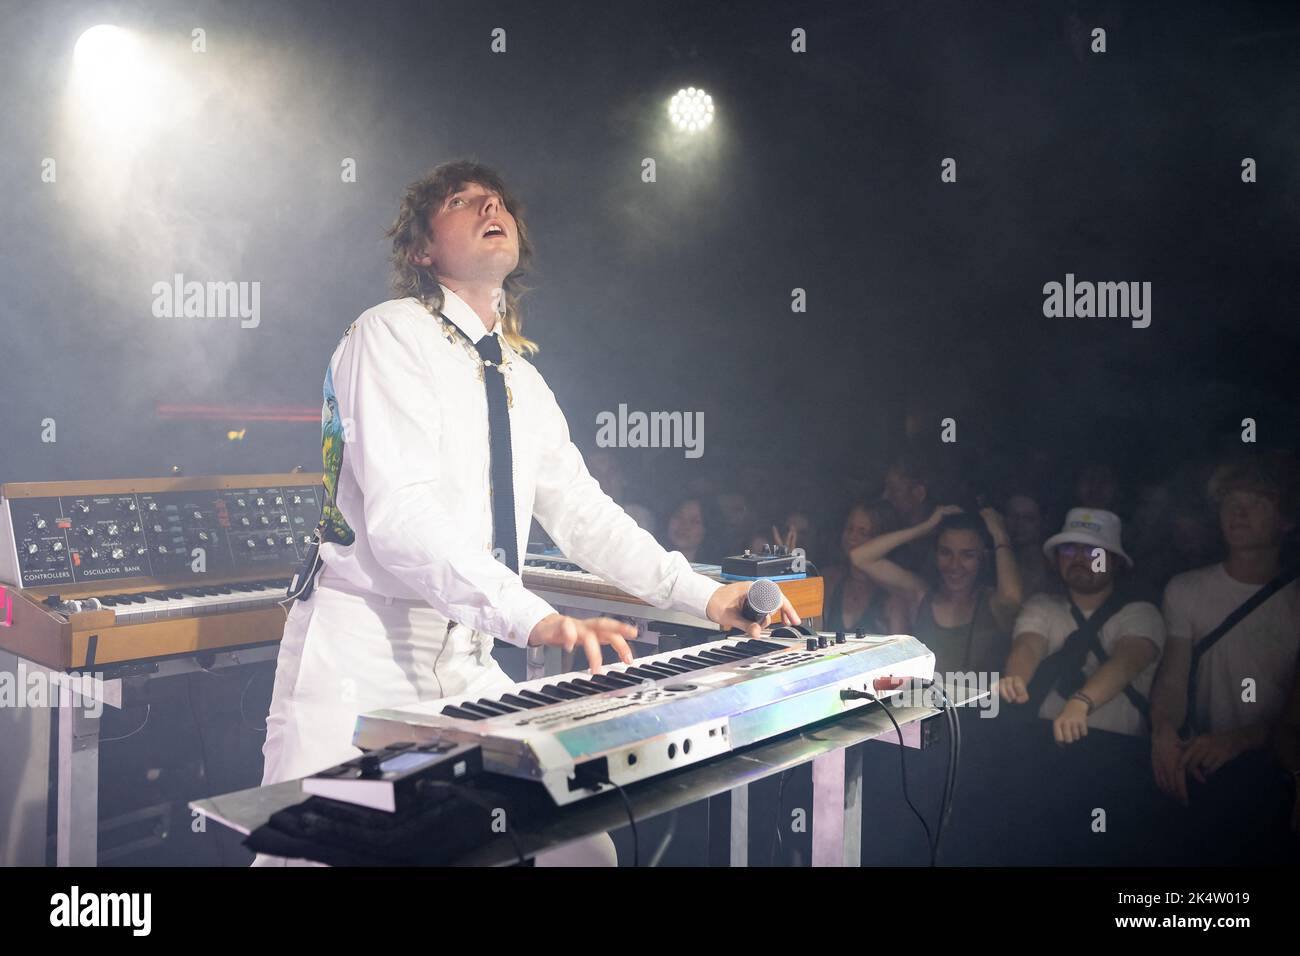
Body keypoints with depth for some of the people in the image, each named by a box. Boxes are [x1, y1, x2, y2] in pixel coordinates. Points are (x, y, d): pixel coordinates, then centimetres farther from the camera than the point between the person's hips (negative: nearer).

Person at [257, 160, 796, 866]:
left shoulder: (522, 379, 15)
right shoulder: (391, 335, -8)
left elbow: (582, 510, 17)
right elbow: (399, 514, -21)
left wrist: (703, 596, 7)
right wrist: (535, 620, -33)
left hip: (469, 662, 6)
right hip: (360, 655, -6)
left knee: (583, 847, 0)